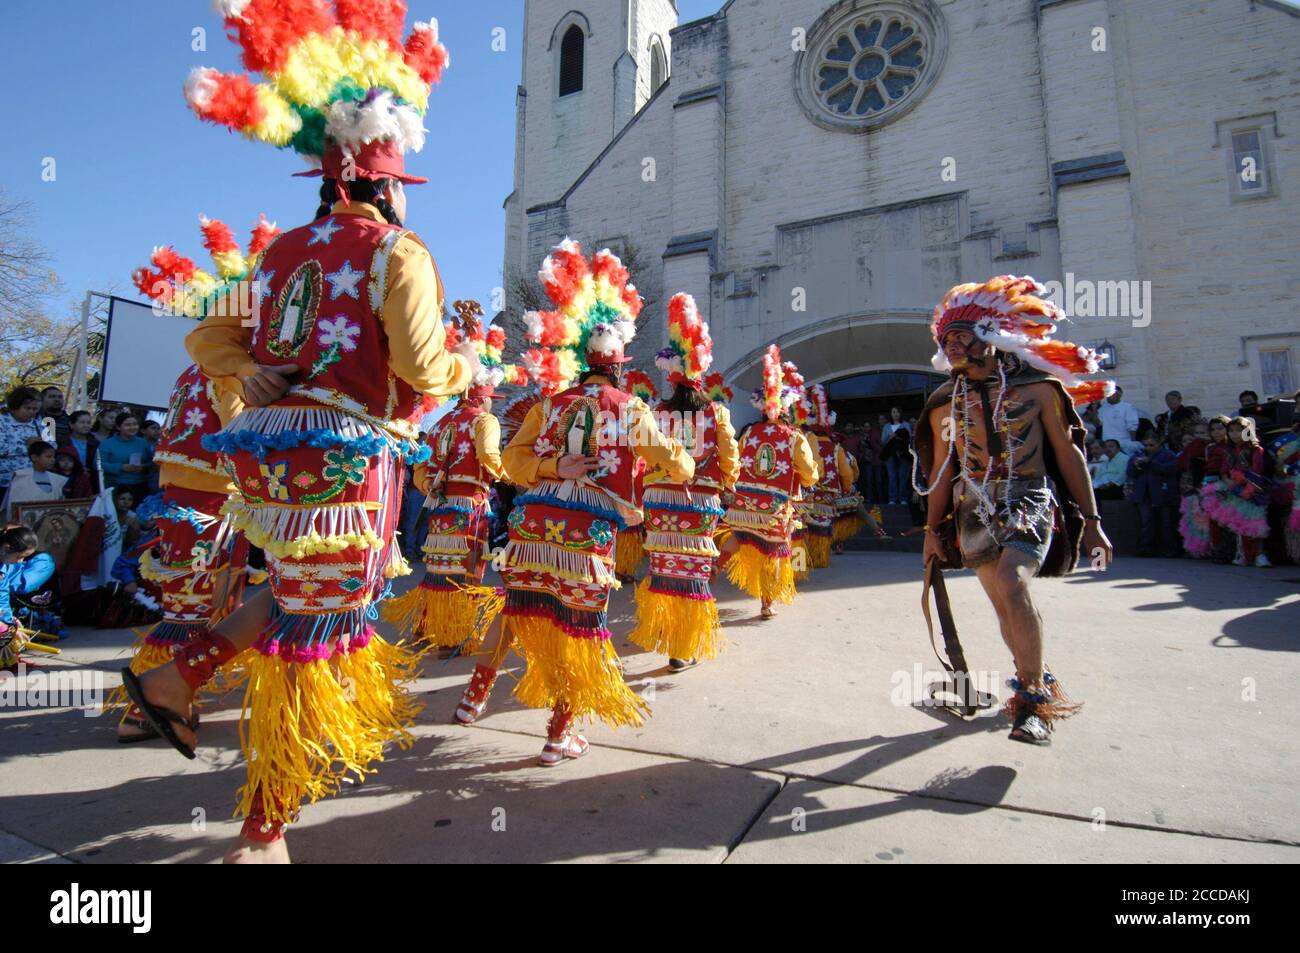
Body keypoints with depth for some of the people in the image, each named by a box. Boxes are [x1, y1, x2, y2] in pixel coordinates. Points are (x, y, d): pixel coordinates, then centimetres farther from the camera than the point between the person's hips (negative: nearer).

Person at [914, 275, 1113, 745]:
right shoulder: (946, 403, 6)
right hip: (975, 509, 4)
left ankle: (1033, 701, -10)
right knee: (1004, 605, 9)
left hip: (1029, 501, -4)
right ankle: (1039, 684, 33)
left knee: (1011, 583, -27)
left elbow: (1068, 455, 2)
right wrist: (933, 528, 13)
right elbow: (941, 468, 12)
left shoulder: (1037, 387, -2)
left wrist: (1091, 521, 1)